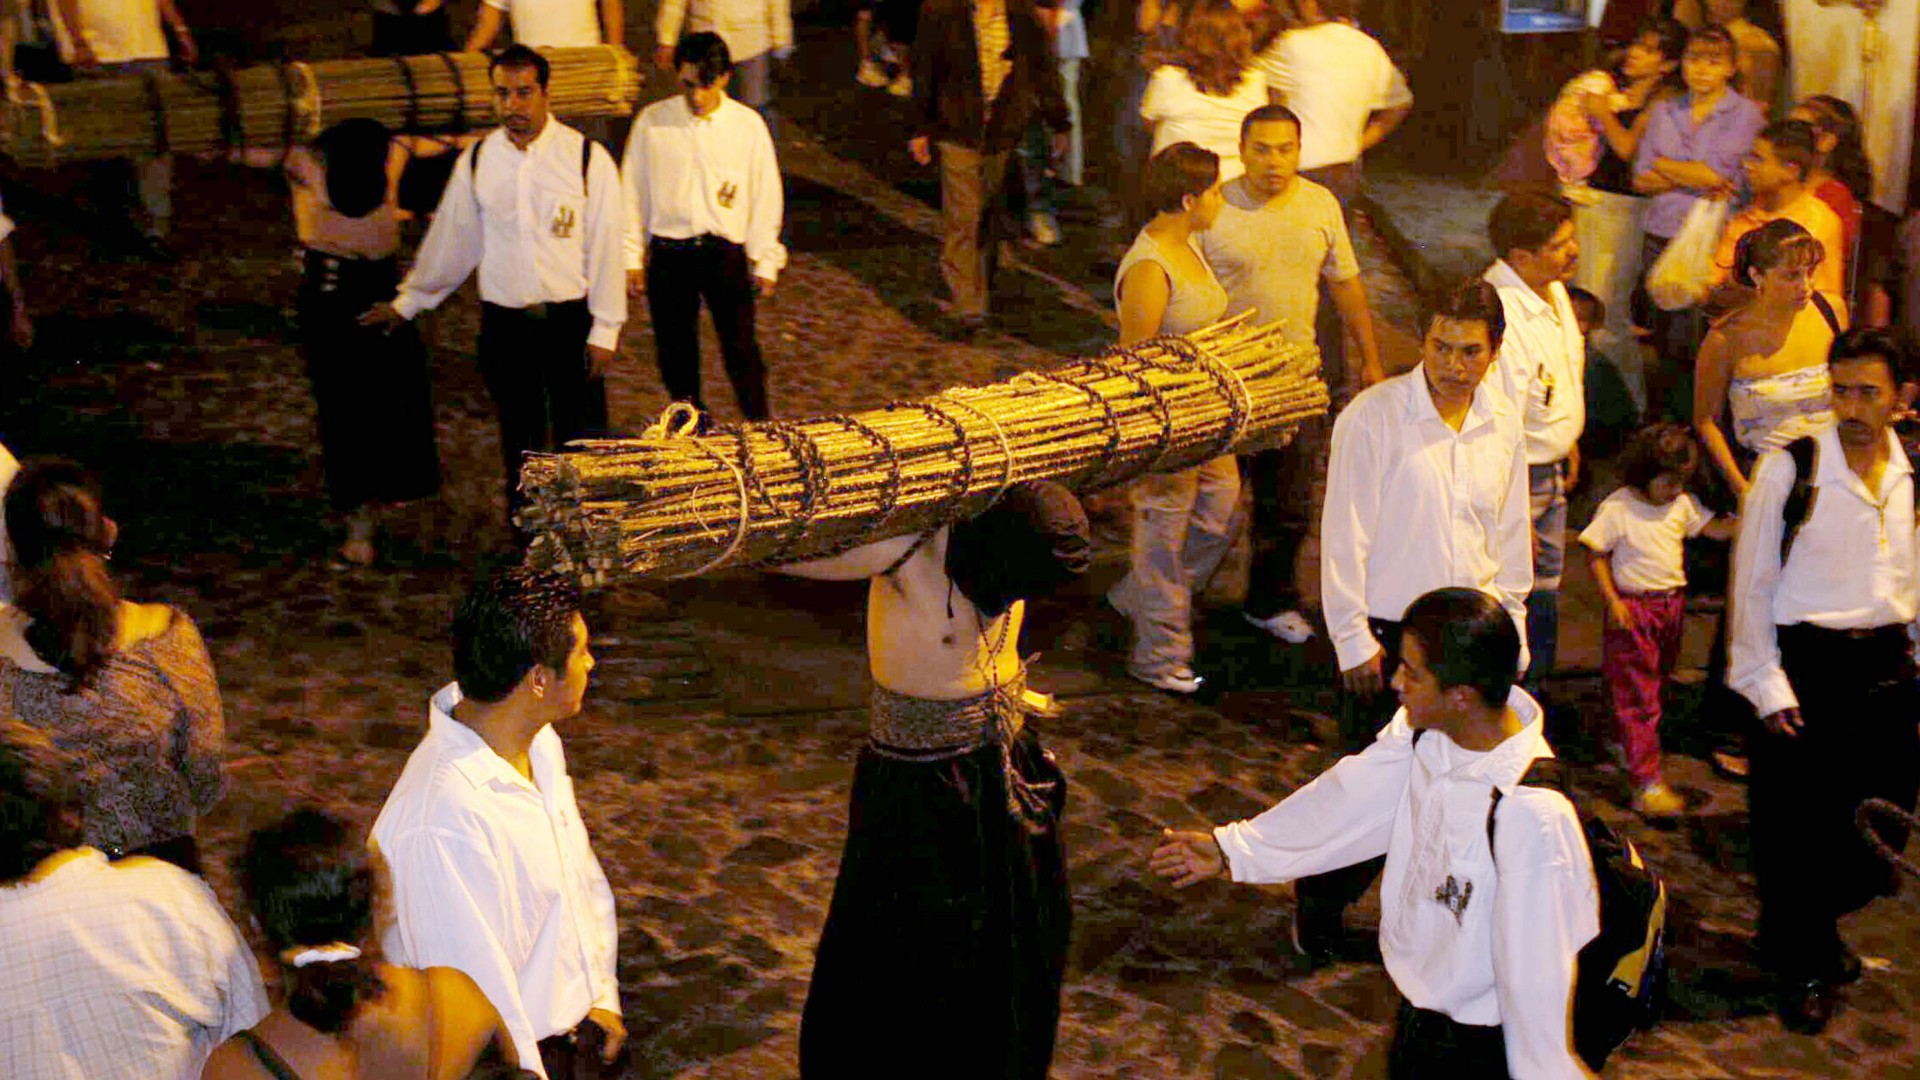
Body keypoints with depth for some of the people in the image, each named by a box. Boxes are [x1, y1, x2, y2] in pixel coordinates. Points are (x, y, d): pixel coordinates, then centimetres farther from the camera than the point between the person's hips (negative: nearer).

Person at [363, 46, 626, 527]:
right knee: (519, 442, 11)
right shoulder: (476, 162, 3)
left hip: (570, 320, -2)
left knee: (580, 441, 0)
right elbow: (449, 240, 13)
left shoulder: (586, 158, -5)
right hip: (503, 325, 3)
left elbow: (606, 246, -4)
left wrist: (605, 328, -7)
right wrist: (406, 303, 17)